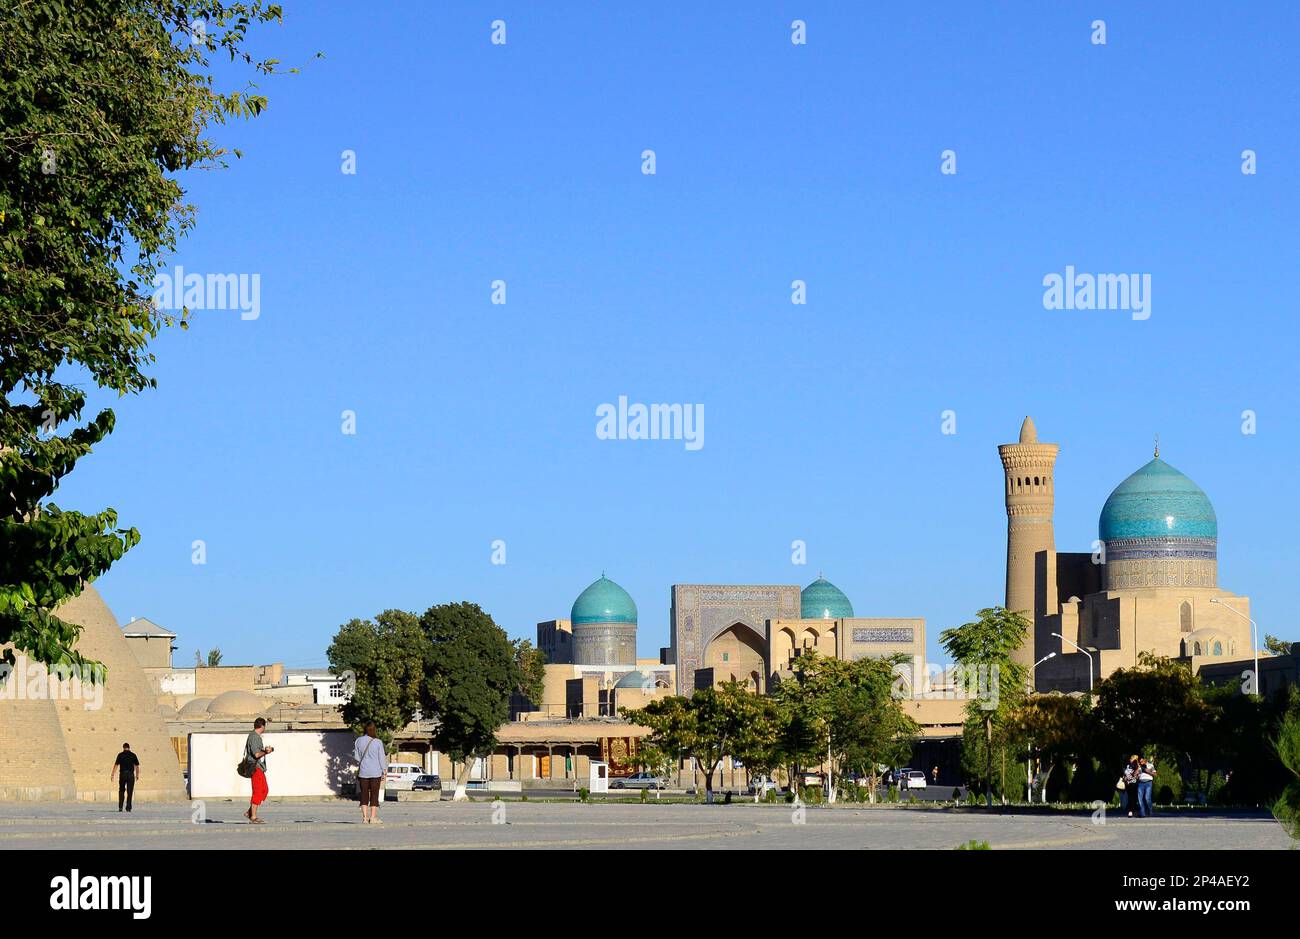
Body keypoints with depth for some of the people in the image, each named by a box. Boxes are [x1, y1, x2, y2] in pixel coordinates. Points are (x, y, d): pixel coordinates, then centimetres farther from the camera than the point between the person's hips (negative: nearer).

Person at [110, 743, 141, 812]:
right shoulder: (133, 755, 4)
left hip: (123, 774, 0)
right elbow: (137, 766, 4)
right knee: (129, 792, 4)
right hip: (131, 774, 0)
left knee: (121, 791, 12)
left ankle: (120, 807, 7)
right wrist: (137, 775, 13)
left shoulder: (120, 755, 0)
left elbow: (116, 765, -6)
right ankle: (128, 807, 1)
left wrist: (112, 774, -5)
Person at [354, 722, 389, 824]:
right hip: (375, 771, -2)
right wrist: (385, 770, 7)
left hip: (363, 772, 2)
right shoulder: (378, 742, -9)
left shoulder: (359, 741, -1)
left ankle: (365, 816, 5)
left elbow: (356, 756, 6)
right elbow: (381, 757, -4)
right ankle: (373, 816, -1)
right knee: (374, 794, 2)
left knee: (364, 794, 8)